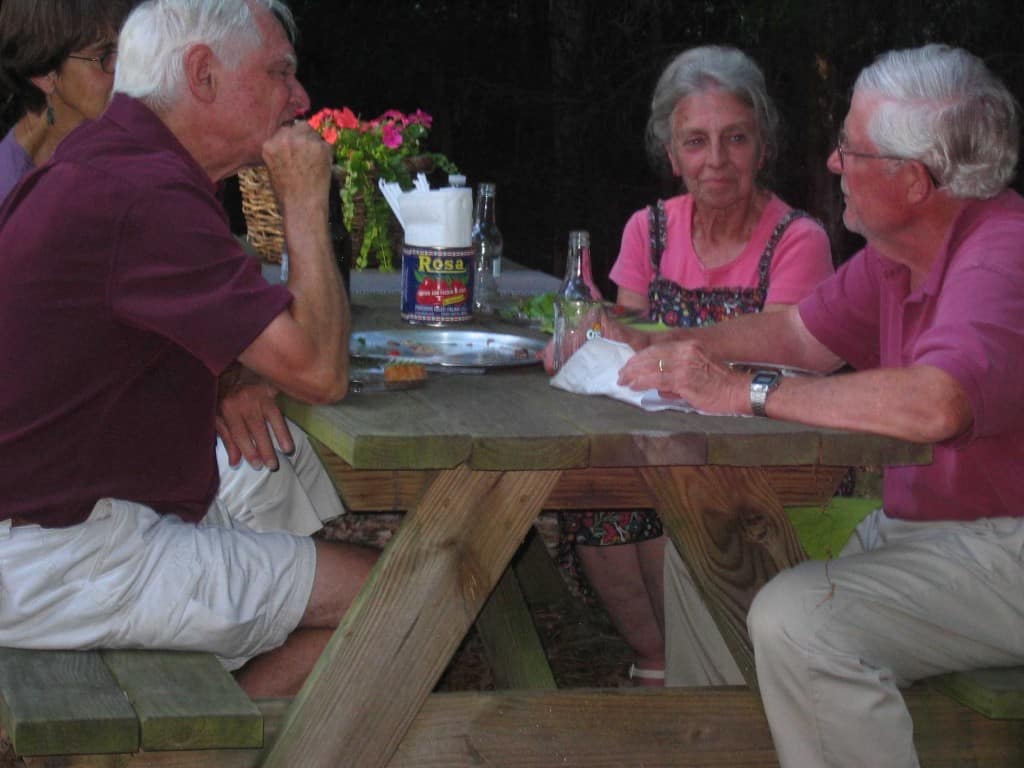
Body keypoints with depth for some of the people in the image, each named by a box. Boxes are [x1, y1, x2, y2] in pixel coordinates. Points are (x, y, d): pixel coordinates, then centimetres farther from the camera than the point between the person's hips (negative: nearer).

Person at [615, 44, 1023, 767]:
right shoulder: (898, 253, 7)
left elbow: (934, 404, -40)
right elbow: (802, 334, 20)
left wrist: (746, 394, -30)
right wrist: (646, 347, 9)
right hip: (909, 520, 10)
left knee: (797, 618, -30)